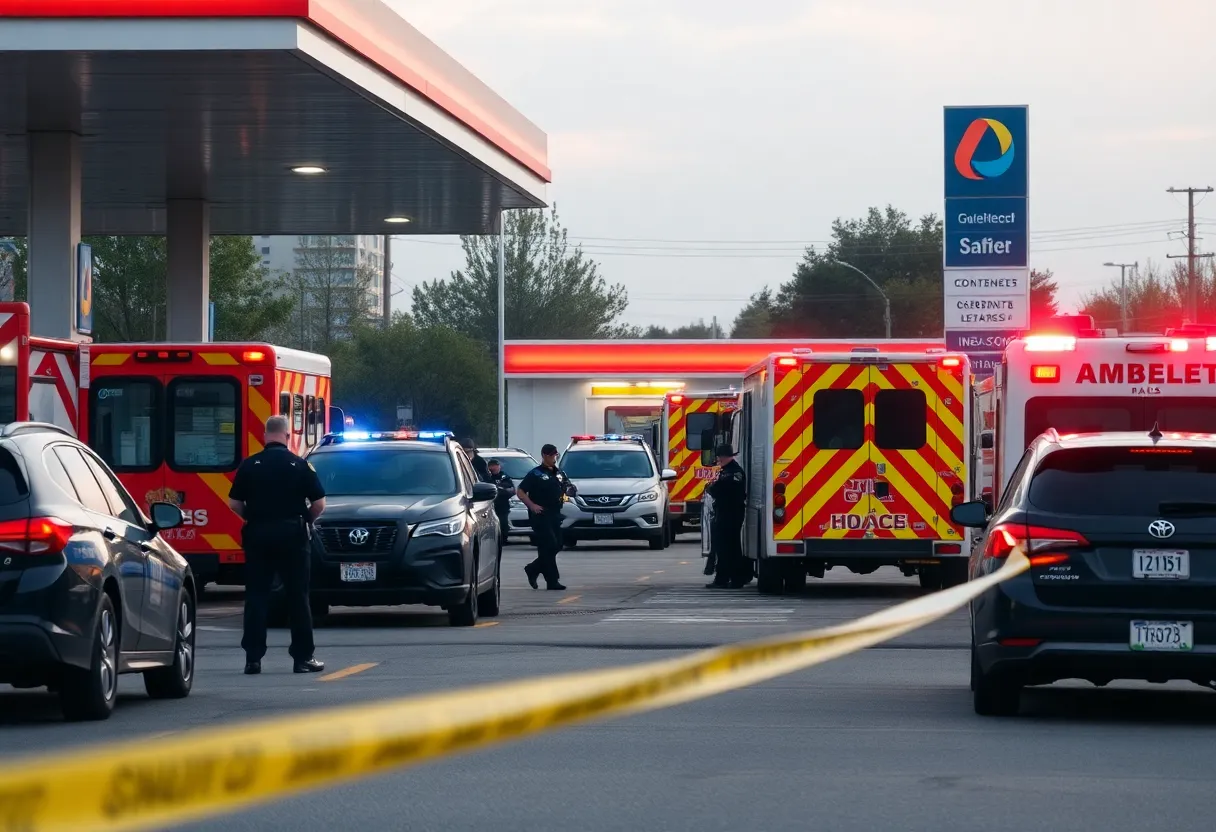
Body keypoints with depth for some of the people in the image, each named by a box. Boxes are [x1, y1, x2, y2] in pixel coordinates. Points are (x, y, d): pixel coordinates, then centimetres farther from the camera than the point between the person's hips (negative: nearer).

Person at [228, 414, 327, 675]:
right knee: (297, 597, 5)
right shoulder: (300, 465, -3)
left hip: (257, 535, 1)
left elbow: (234, 503, 0)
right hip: (292, 534, -1)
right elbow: (319, 503, -5)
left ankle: (253, 658, 0)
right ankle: (303, 657, 4)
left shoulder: (250, 465, 1)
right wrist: (306, 519, 13)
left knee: (256, 596, 5)